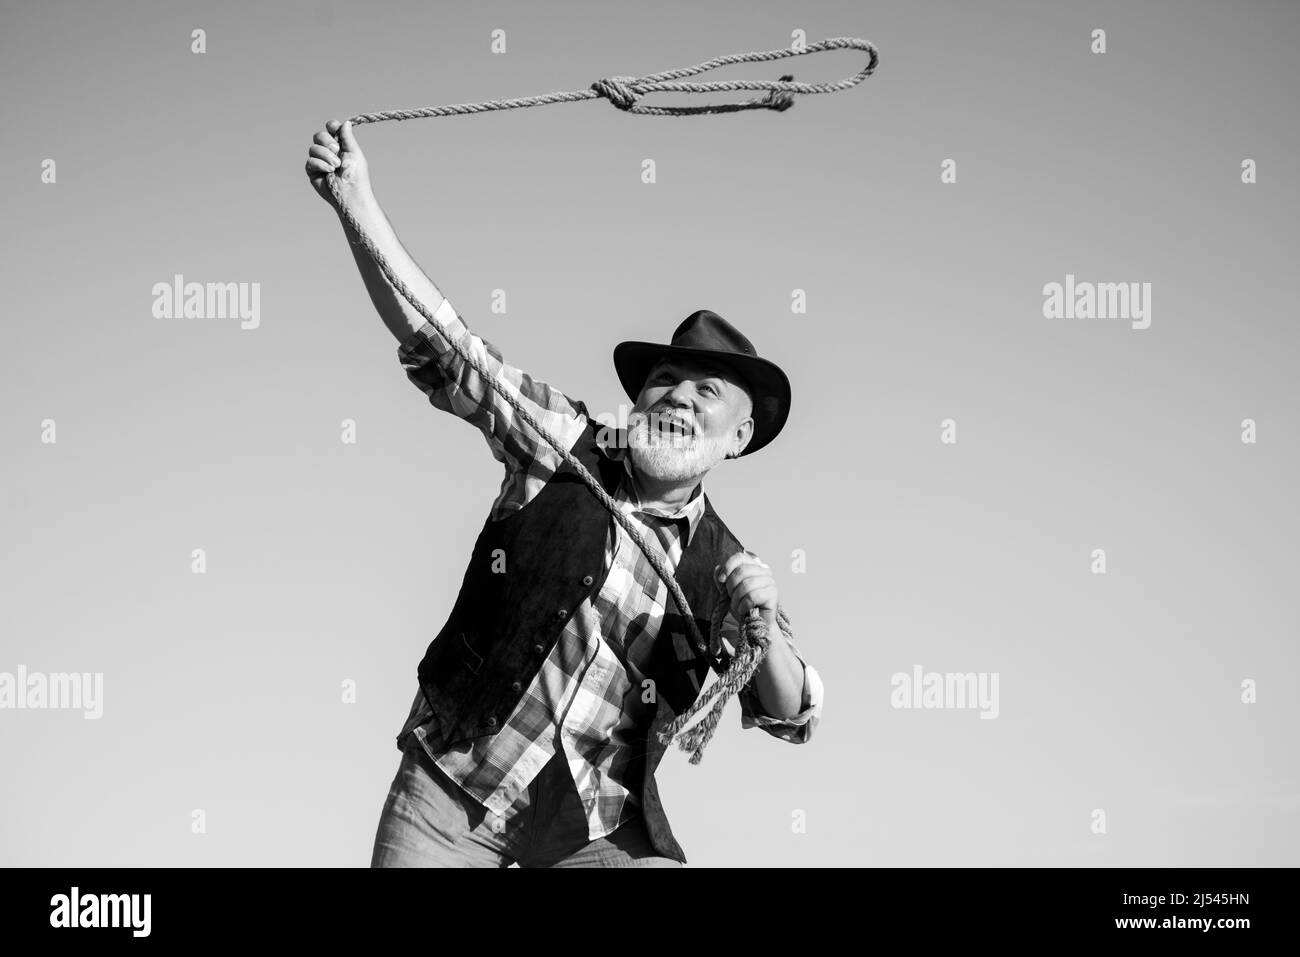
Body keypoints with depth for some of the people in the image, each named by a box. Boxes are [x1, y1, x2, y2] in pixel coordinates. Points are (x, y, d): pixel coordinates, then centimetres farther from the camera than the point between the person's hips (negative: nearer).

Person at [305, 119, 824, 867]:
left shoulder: (720, 572, 0)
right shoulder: (566, 443, -2)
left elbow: (792, 718, -4)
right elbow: (440, 342, -9)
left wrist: (762, 629, -25)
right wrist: (358, 201, -19)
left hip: (590, 830, 1)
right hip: (449, 786, 0)